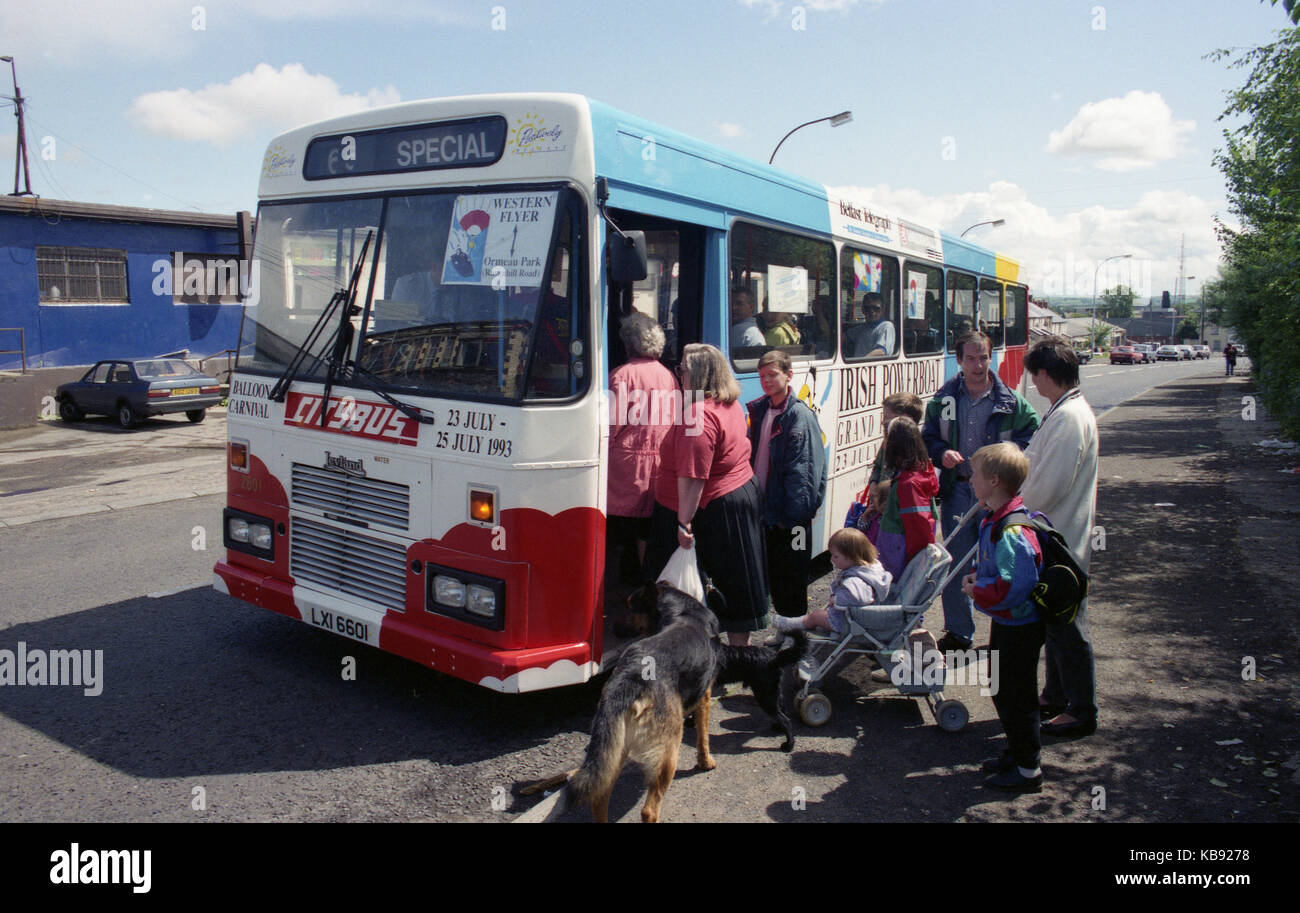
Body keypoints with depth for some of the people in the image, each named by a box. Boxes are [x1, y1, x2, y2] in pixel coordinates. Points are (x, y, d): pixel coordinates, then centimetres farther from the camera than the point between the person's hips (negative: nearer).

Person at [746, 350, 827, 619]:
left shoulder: (800, 415, -13)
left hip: (790, 516, -7)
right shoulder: (759, 410, 9)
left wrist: (790, 515, -20)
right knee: (772, 578, 16)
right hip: (766, 511, 7)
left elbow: (802, 471, -17)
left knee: (791, 583, 4)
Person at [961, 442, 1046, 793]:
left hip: (1019, 626, -10)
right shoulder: (994, 520, 4)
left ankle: (1029, 771, 18)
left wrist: (978, 590, -21)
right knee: (1002, 689, 22)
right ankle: (1017, 752, 38)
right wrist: (977, 575, 1)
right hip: (1006, 621, 10)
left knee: (1017, 696, 3)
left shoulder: (1011, 530, -29)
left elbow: (1015, 585, -33)